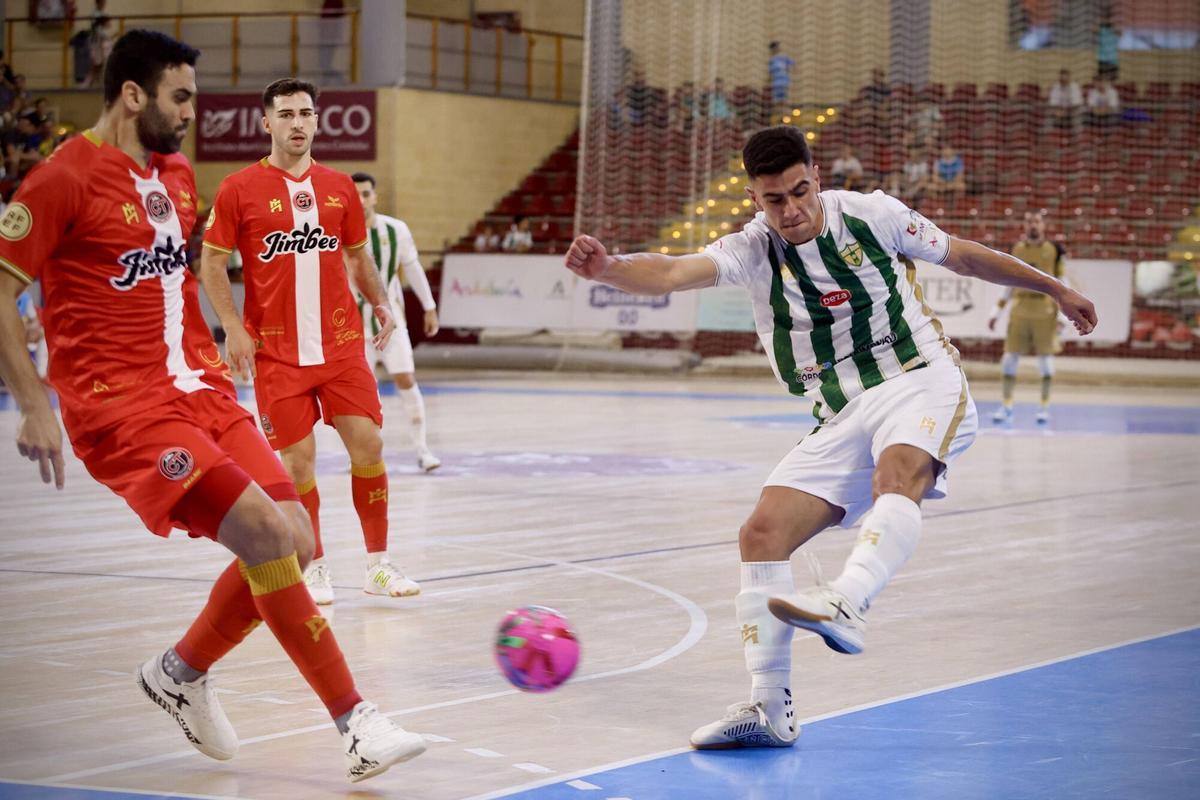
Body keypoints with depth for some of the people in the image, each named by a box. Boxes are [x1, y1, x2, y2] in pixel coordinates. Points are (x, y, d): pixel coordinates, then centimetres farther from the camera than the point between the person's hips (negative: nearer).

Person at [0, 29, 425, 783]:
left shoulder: (178, 174, 14)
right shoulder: (68, 177, -10)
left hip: (199, 391, 8)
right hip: (123, 408, -8)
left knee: (293, 542, -3)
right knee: (266, 532, -21)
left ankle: (181, 672, 22)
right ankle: (356, 721, -15)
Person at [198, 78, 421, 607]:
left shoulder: (339, 187, 8)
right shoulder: (239, 190, -2)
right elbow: (212, 264, 1)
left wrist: (379, 302, 3)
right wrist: (233, 328, -10)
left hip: (341, 343, 3)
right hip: (276, 351, -3)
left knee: (367, 443, -4)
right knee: (298, 457, -2)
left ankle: (378, 564, 7)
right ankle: (314, 568, 16)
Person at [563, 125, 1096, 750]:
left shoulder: (870, 215, -5)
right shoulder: (751, 251, -6)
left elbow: (960, 255, 11)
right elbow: (674, 274, -26)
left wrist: (1054, 288, 20)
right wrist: (608, 270, -47)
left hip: (921, 383, -3)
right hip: (843, 417, 3)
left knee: (898, 474, -36)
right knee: (761, 534, -11)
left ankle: (846, 605, -59)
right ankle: (769, 708, -6)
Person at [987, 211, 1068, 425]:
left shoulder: (1054, 250, 0)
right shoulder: (1017, 249, 9)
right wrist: (996, 311, 14)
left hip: (1045, 310, -3)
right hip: (1020, 309, 3)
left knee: (1046, 359, 0)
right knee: (1009, 358, -1)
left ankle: (1045, 406, 11)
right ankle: (1007, 406, 6)